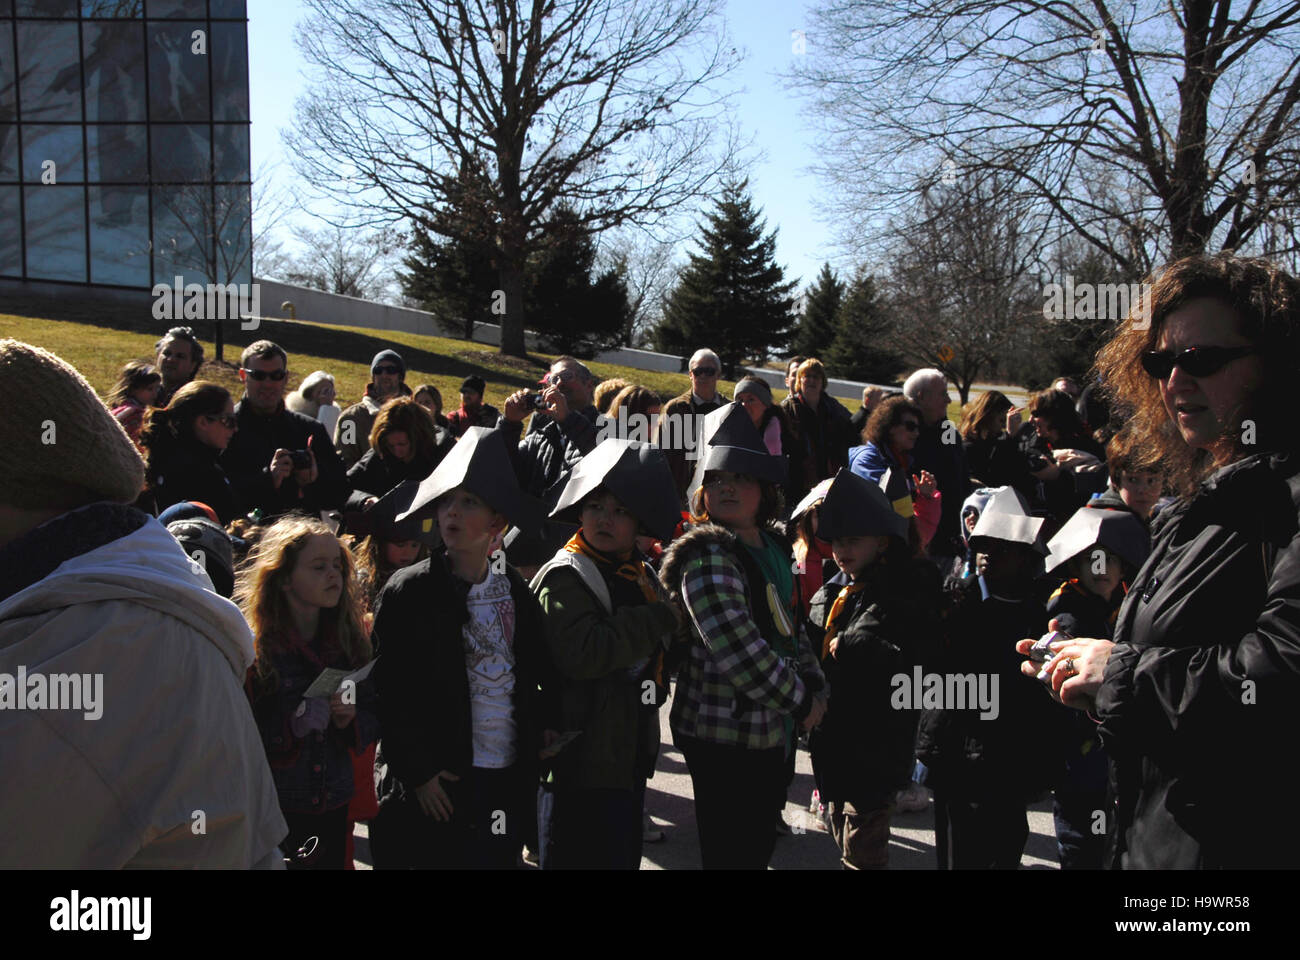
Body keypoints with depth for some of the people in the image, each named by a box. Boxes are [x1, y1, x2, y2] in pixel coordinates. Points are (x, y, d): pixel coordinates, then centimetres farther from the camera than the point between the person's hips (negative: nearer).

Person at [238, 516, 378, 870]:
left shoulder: (350, 641, 5)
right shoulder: (250, 645, -11)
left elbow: (374, 718, 10)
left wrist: (349, 720, -10)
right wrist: (290, 727, -26)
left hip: (333, 806, 5)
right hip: (270, 811, -4)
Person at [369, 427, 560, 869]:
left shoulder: (517, 591, 6)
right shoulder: (408, 593, -7)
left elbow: (544, 668, 19)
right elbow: (387, 694, -8)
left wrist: (547, 721, 5)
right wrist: (417, 771, -10)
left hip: (508, 782, 4)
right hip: (435, 787, -4)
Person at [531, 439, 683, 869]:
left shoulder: (644, 575, 12)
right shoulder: (564, 578, -14)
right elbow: (580, 652, -30)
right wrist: (657, 619, -21)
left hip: (630, 752, 8)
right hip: (585, 760, -8)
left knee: (625, 854, 19)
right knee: (586, 856, -1)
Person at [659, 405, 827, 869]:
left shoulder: (772, 549, 9)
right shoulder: (708, 556, -19)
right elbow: (737, 649, -27)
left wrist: (816, 686, 6)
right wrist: (800, 700, -17)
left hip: (774, 730, 9)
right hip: (727, 735, -9)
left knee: (759, 847, 20)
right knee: (732, 854, 0)